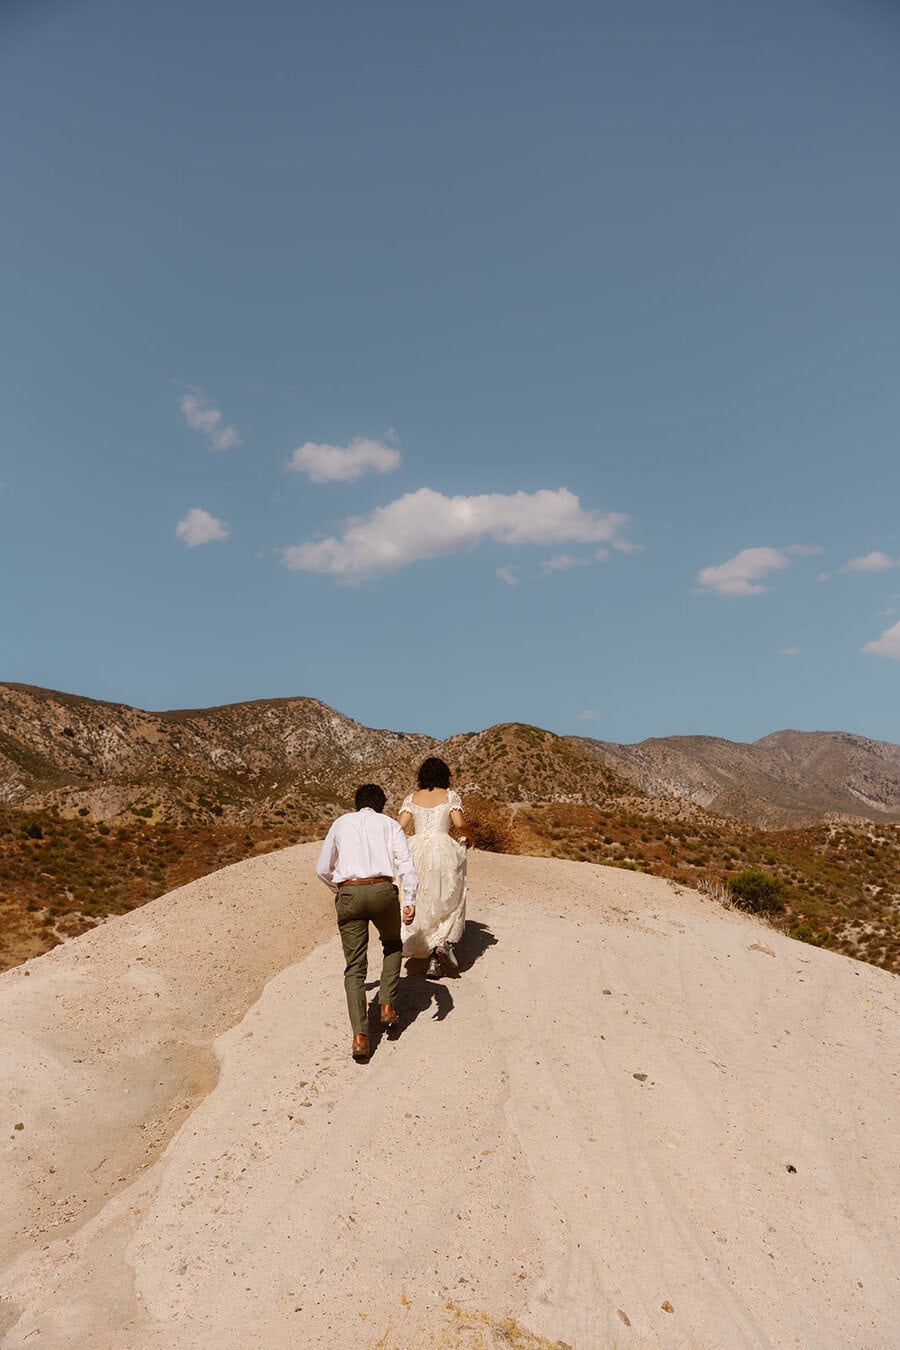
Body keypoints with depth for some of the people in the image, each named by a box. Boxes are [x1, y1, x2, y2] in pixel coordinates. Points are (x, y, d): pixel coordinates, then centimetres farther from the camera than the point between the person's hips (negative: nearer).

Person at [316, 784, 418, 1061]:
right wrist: (410, 901, -8)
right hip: (382, 891, 0)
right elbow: (405, 863, -2)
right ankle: (387, 1006, 18)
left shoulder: (341, 823, 20)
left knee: (355, 966, 8)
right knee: (393, 945, 28)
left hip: (349, 895, 1)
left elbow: (322, 868, 21)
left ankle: (360, 1036, -3)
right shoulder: (389, 824, 15)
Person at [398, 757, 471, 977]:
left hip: (416, 851, 2)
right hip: (444, 850, -2)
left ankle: (433, 959, 7)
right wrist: (466, 837, 10)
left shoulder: (411, 798, 9)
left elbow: (400, 827, 0)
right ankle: (448, 942, -9)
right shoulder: (450, 796, 3)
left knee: (423, 904, 11)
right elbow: (459, 823, -9)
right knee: (448, 903, 15)